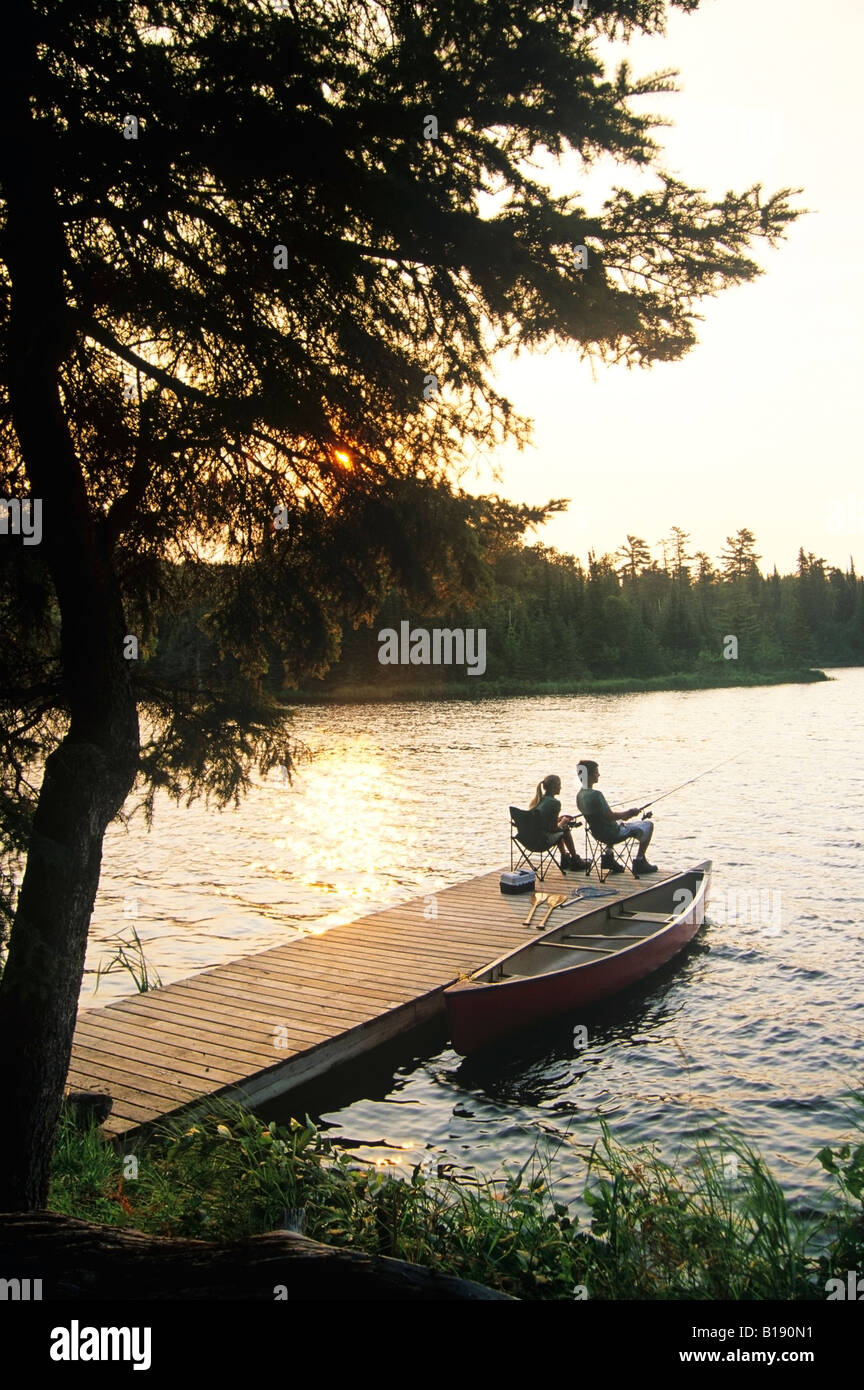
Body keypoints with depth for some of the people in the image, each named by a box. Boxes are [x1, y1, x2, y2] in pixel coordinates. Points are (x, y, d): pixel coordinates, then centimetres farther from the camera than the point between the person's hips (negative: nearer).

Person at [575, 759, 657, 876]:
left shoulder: (580, 795, -1)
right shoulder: (595, 795, -29)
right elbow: (610, 816, -24)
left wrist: (622, 815, 8)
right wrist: (629, 812, -9)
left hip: (597, 834, 9)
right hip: (612, 834, -9)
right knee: (648, 825, 5)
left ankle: (608, 856, 27)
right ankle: (639, 863, 13)